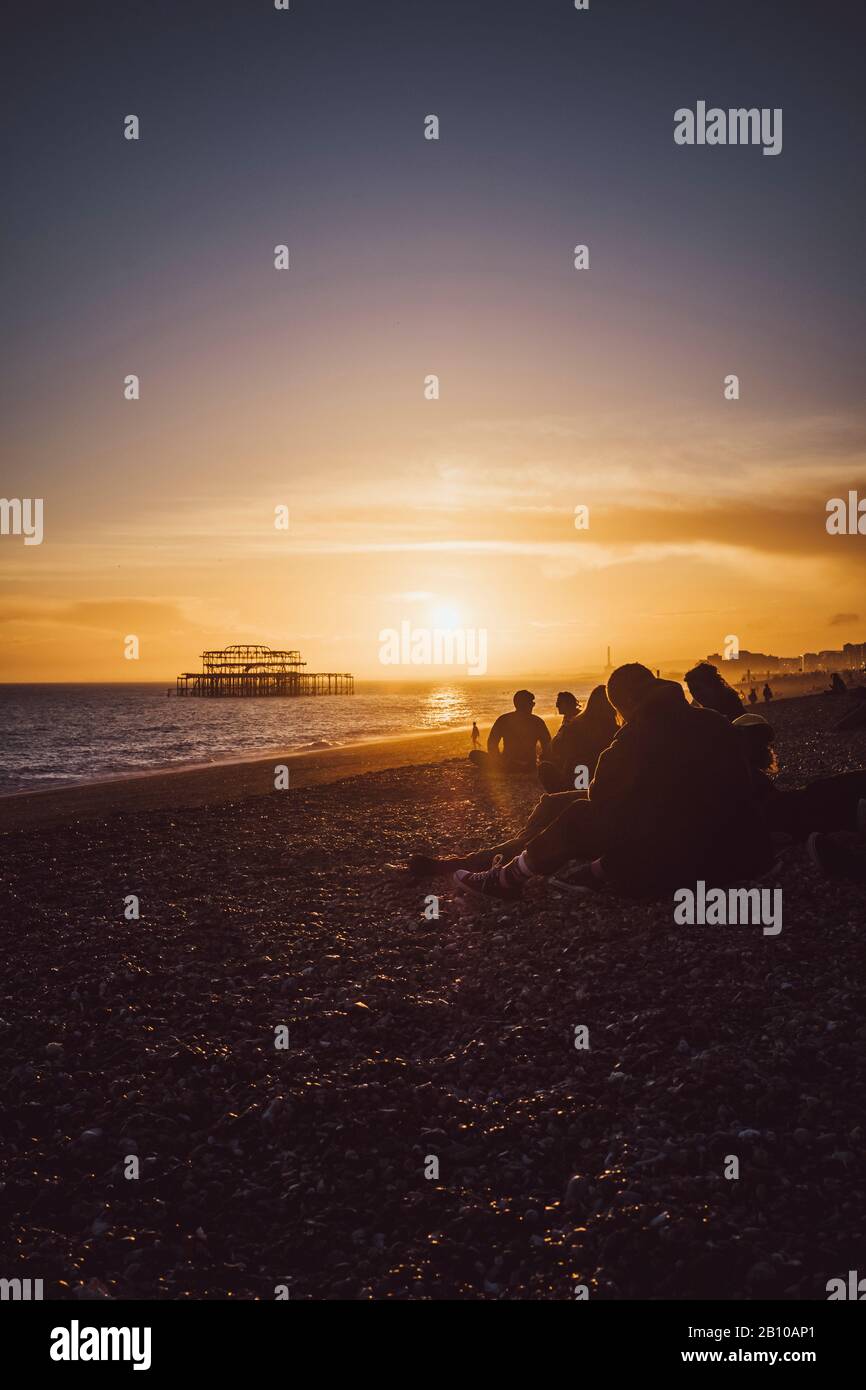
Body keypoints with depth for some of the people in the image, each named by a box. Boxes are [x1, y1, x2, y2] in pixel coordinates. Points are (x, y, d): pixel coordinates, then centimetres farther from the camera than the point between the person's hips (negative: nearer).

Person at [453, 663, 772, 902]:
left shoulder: (638, 736, -13)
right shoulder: (715, 723, 5)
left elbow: (601, 796, -5)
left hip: (667, 865, -7)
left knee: (578, 817, 7)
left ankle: (505, 880, 13)